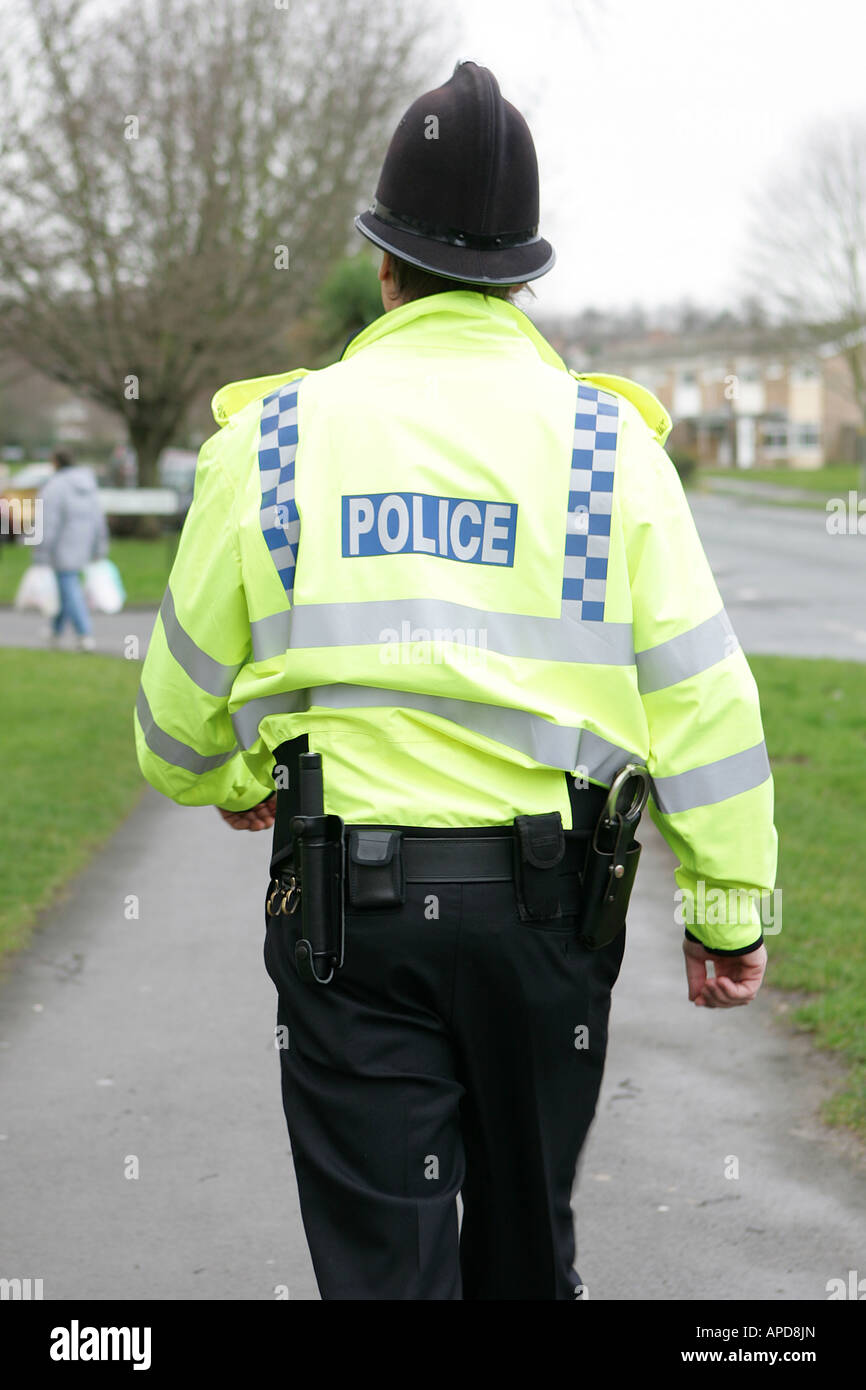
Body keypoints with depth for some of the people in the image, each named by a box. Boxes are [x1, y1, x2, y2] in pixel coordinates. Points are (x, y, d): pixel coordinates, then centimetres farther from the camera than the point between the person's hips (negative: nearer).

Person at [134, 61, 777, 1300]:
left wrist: (224, 782, 30)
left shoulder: (276, 434, 0)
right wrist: (730, 908, 2)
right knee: (528, 1238, 20)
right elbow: (698, 690, -4)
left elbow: (187, 685, 9)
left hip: (347, 905, -1)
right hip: (546, 901, 1)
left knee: (382, 1253, 3)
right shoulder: (606, 440, -1)